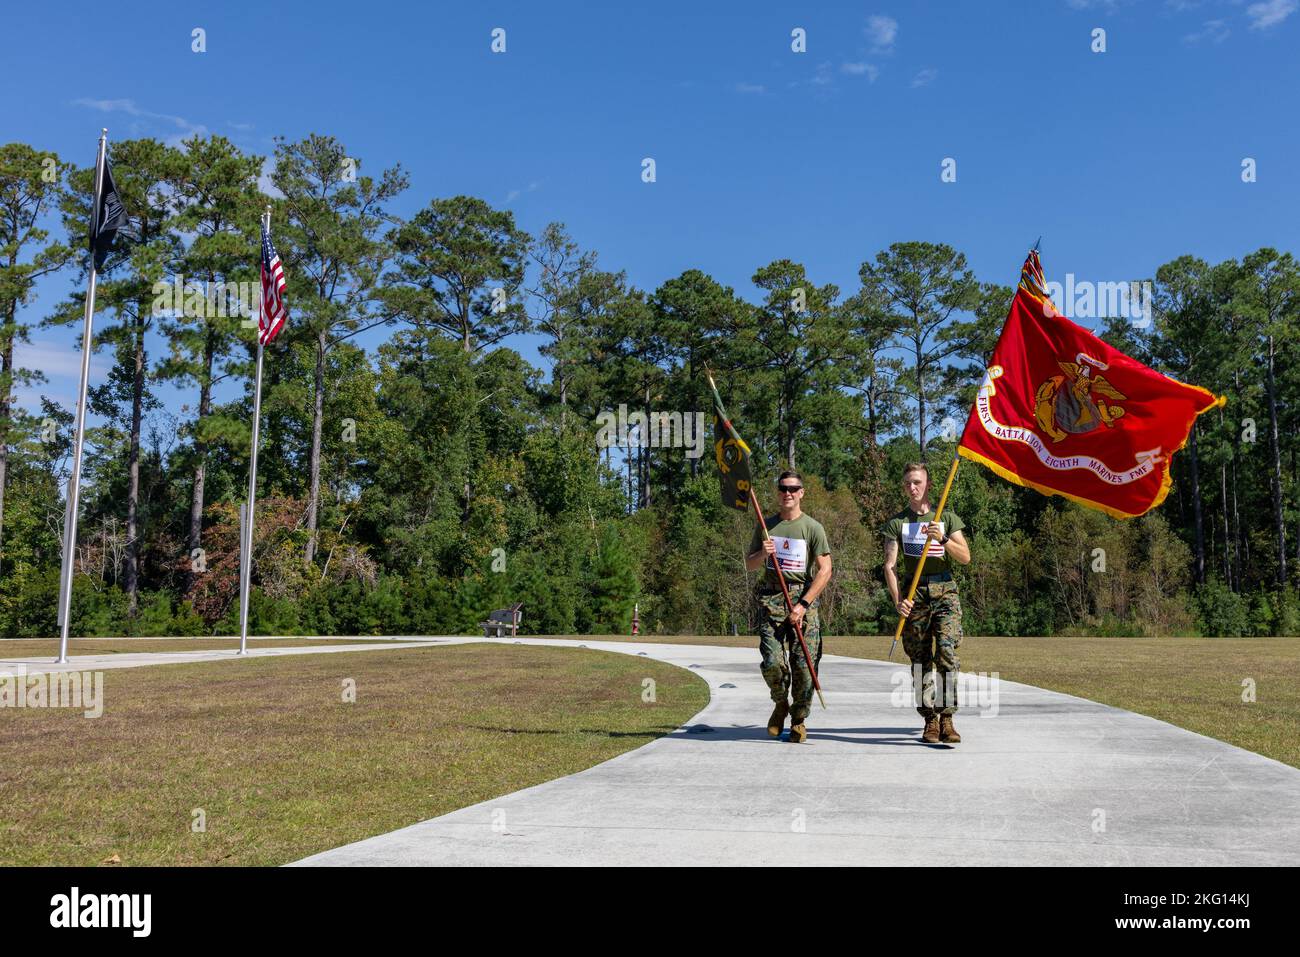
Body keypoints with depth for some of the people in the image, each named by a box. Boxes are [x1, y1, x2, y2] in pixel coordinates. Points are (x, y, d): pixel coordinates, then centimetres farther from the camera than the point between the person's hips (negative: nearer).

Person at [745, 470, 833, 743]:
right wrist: (763, 554, -5)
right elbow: (749, 565, 19)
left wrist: (803, 605, -10)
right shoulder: (766, 526, 13)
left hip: (803, 598, -2)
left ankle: (799, 720, 14)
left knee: (803, 664, -4)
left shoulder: (813, 527, 2)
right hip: (770, 598, 2)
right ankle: (781, 703, 19)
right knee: (772, 662, -11)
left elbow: (825, 571, -2)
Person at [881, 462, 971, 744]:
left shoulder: (947, 517, 10)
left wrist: (943, 539, -13)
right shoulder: (897, 522, 8)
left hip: (945, 593, -1)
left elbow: (965, 557, 4)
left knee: (947, 652, -16)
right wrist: (898, 600, -13)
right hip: (914, 595, 1)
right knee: (920, 661, 2)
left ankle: (947, 719, -11)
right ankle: (930, 721, 11)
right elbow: (889, 565, 0)